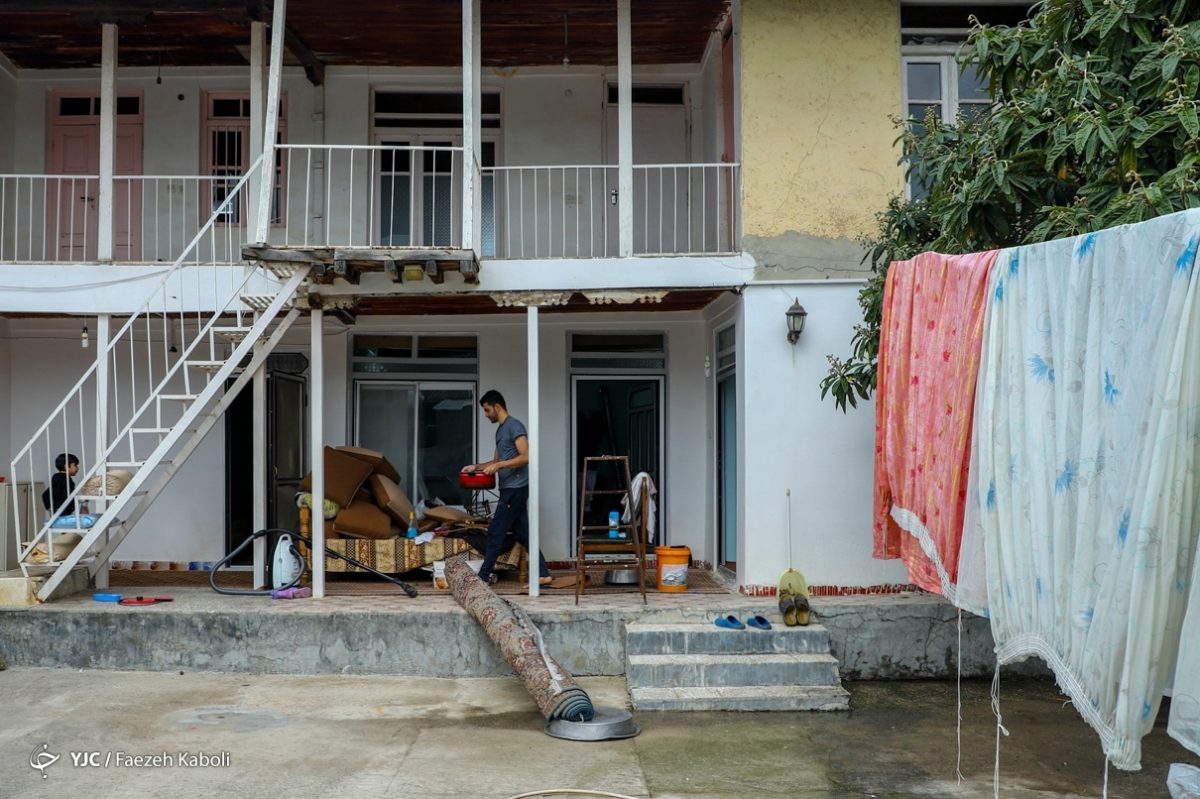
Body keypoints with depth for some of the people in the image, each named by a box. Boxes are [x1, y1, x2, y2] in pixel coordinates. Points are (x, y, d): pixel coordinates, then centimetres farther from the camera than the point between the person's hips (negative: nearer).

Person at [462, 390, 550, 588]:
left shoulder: (514, 426, -12)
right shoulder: (501, 430, 18)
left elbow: (526, 457, -20)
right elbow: (497, 460, 26)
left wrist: (498, 466, -22)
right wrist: (476, 467, 12)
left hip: (515, 488, -10)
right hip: (510, 488, 10)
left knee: (495, 532, -4)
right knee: (522, 533, 8)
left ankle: (483, 575, 3)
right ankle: (543, 574, 10)